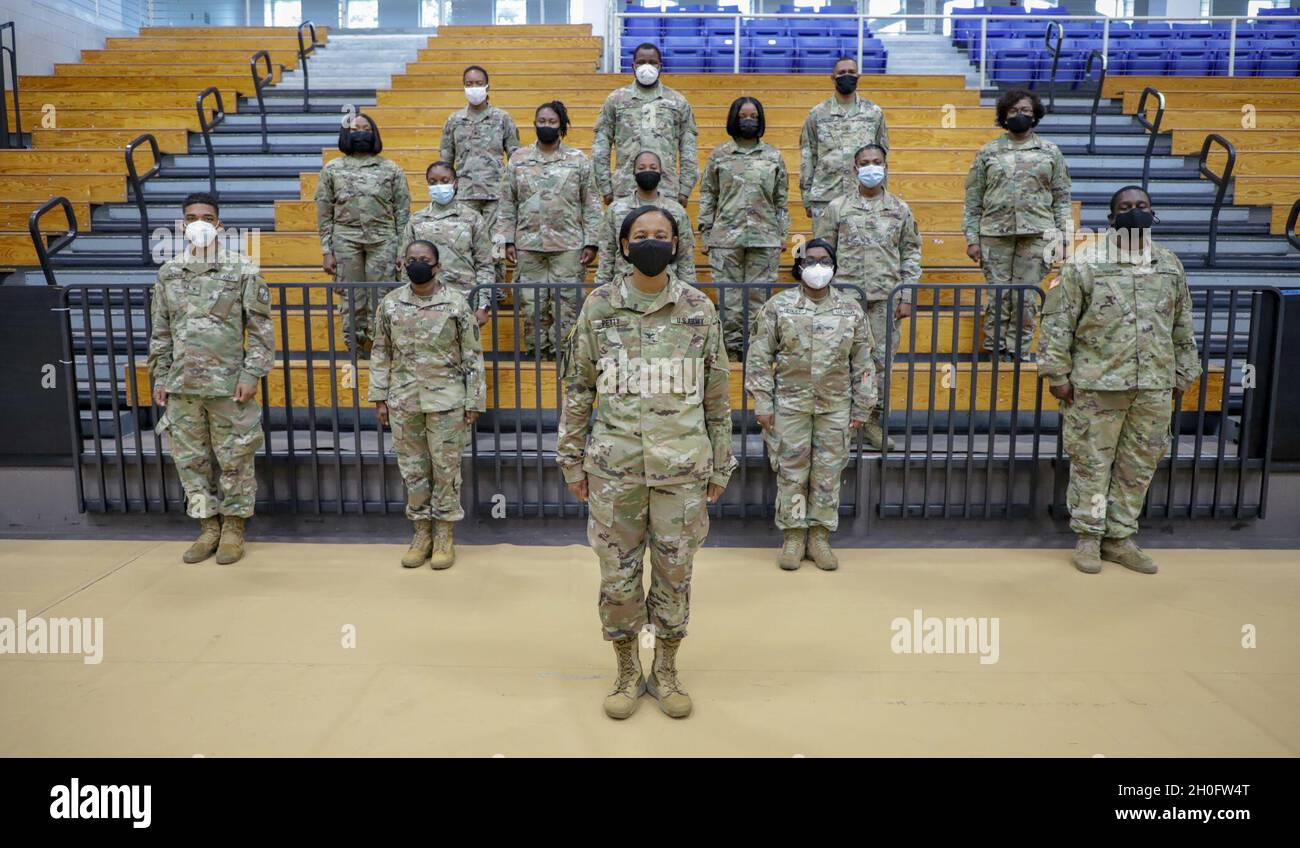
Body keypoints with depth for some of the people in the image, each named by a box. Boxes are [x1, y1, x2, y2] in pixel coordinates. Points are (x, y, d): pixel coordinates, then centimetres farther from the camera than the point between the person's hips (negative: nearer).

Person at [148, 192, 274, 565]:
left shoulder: (242, 269, -3)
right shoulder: (168, 272, 9)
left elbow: (260, 328, -4)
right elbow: (160, 331, 15)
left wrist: (252, 374, -10)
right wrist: (159, 377, 11)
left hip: (227, 384, -4)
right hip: (181, 385, 4)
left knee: (234, 458, 3)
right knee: (189, 459, 9)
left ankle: (233, 528, 17)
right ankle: (208, 527, 23)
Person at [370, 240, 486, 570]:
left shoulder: (456, 304, -5)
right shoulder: (390, 304, 4)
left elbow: (472, 355, -2)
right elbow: (380, 353, 10)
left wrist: (473, 402, -4)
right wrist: (380, 397, 6)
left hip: (446, 401, -3)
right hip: (404, 402, 3)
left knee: (446, 468, 4)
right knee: (412, 469, 10)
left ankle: (444, 535, 18)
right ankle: (422, 532, 24)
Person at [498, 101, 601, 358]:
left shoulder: (579, 159, 5)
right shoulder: (518, 159, 9)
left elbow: (591, 205, 3)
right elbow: (508, 204, 9)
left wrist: (591, 242, -3)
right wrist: (508, 240, 2)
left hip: (569, 247, -1)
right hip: (528, 246, 2)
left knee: (566, 304, -1)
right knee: (531, 305, 4)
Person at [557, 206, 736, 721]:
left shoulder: (699, 308, 2)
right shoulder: (599, 307, 1)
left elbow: (716, 395, 7)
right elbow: (578, 388, 5)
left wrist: (720, 465, 6)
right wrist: (572, 460, 3)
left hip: (683, 466, 0)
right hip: (615, 466, 0)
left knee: (675, 573, 10)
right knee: (618, 575, 8)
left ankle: (666, 672, 29)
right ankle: (627, 673, 28)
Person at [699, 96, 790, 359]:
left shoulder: (773, 156, 10)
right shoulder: (719, 155, 7)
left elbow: (781, 199, 12)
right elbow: (707, 195, 9)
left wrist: (783, 234, 8)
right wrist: (706, 232, 4)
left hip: (765, 238, 1)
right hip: (726, 236, 0)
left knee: (759, 293, 1)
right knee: (729, 293, 1)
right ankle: (732, 345, 9)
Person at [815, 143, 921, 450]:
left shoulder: (900, 209, 9)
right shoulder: (837, 207, 5)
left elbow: (911, 253, 10)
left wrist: (907, 296, 3)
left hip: (885, 297, 1)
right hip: (845, 296, -1)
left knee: (882, 360, 4)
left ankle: (874, 420, 16)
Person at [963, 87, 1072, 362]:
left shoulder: (1050, 152, 13)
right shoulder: (988, 152, 10)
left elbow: (1061, 197, 12)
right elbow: (973, 199, 7)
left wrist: (1061, 235, 2)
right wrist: (972, 238, 0)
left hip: (1036, 234, 0)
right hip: (994, 233, 0)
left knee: (1026, 297, 1)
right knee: (998, 295, 0)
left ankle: (1019, 351, 9)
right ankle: (994, 348, 9)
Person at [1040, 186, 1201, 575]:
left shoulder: (1170, 265, 12)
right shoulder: (1084, 263, -3)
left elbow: (1183, 325, 18)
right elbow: (1057, 321, -4)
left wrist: (1183, 375, 16)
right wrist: (1058, 373, -8)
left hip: (1154, 386, 5)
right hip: (1097, 384, -4)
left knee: (1139, 466, 9)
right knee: (1092, 462, 2)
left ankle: (1119, 538, 22)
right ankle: (1089, 537, 16)